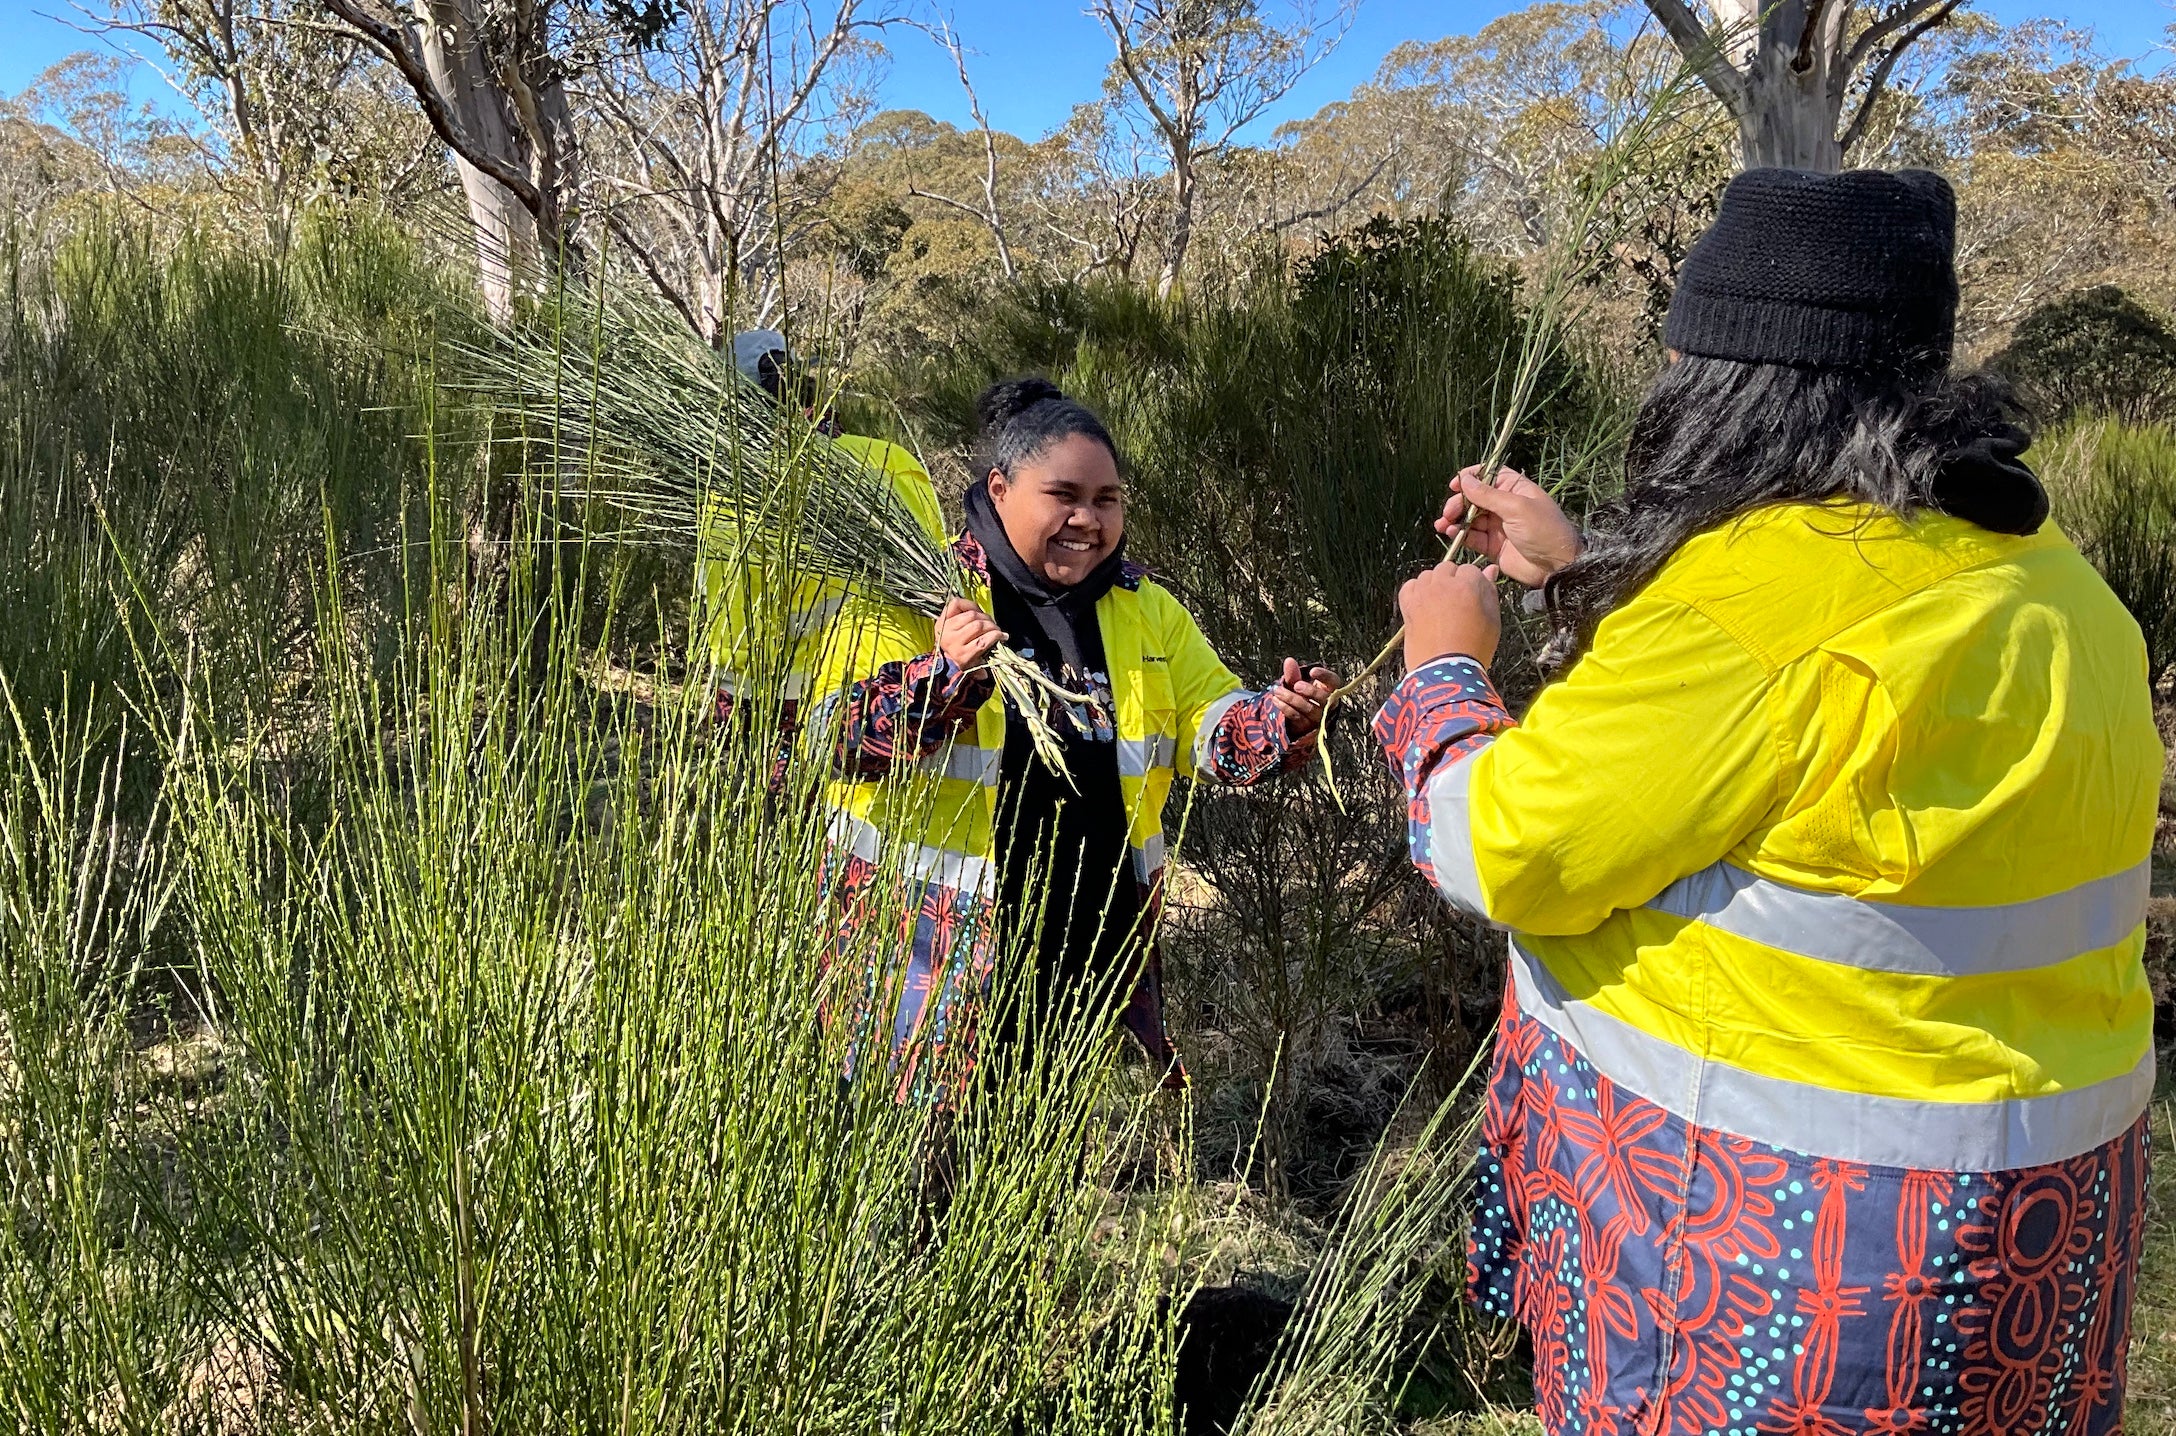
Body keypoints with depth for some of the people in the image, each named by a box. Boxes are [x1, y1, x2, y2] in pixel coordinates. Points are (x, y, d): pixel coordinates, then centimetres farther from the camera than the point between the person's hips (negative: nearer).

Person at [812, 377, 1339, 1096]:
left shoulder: (1146, 608, 8)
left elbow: (1213, 723, 6)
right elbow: (839, 736, -18)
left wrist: (1281, 721, -15)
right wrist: (944, 678, -35)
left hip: (1101, 950, 5)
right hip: (930, 953, -4)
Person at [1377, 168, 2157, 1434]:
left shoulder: (1770, 590, -28)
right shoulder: (2022, 561, 2)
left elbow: (1501, 853, -22)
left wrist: (1442, 673, -4)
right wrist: (1578, 569, 18)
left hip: (1795, 1231, -9)